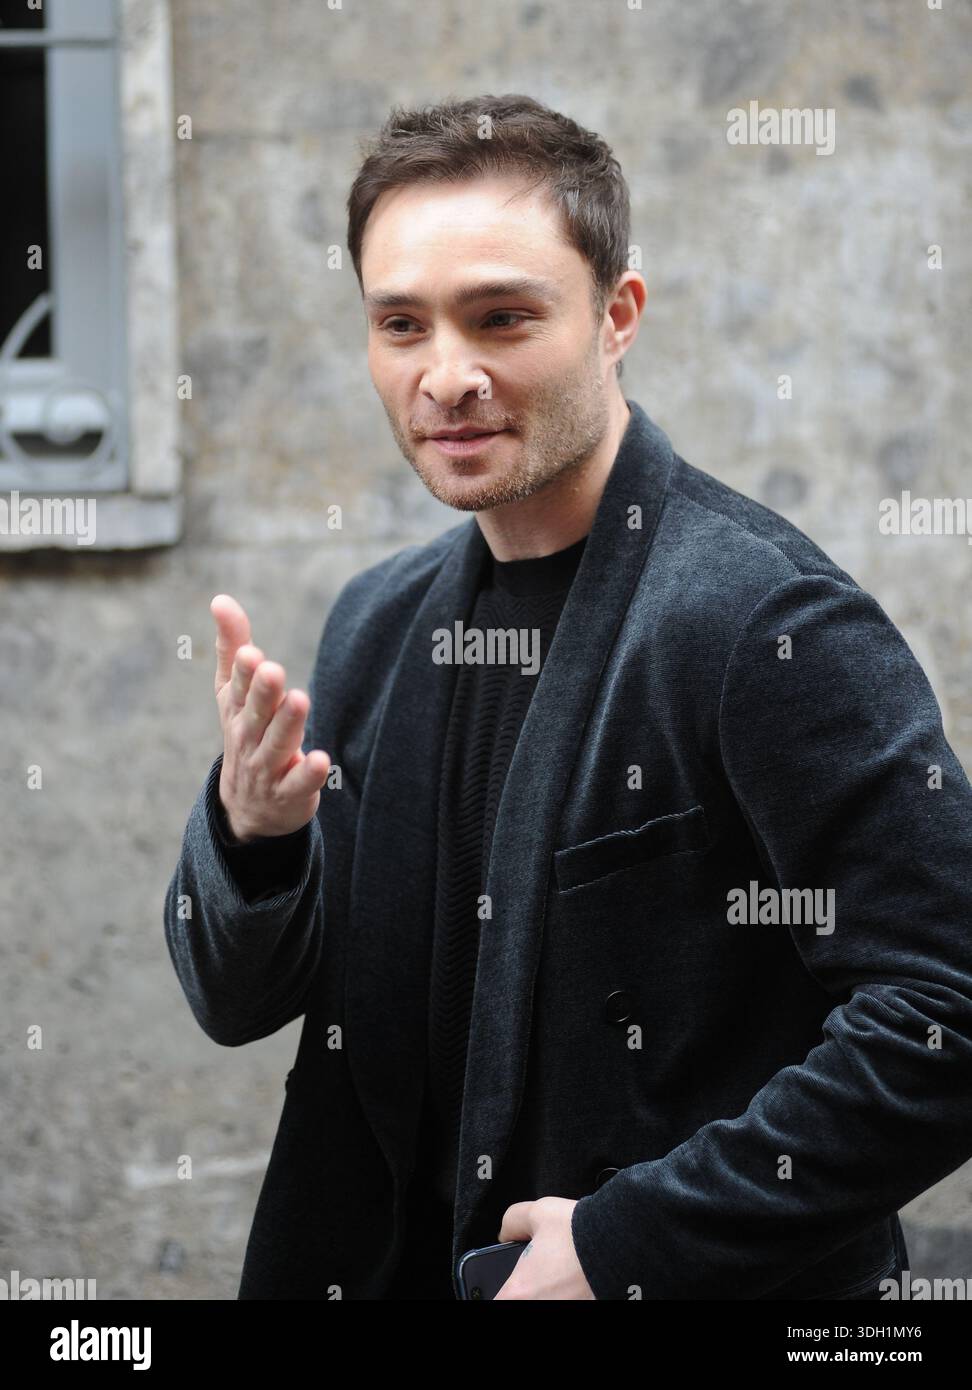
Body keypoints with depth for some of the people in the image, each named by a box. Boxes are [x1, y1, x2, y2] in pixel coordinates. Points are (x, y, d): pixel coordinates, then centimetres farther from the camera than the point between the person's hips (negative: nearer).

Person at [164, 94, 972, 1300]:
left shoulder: (770, 619, -19)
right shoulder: (380, 623, 3)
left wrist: (634, 1241, -22)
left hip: (705, 1285, -6)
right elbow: (239, 1002, 5)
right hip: (400, 1269, 7)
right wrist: (250, 832, -16)